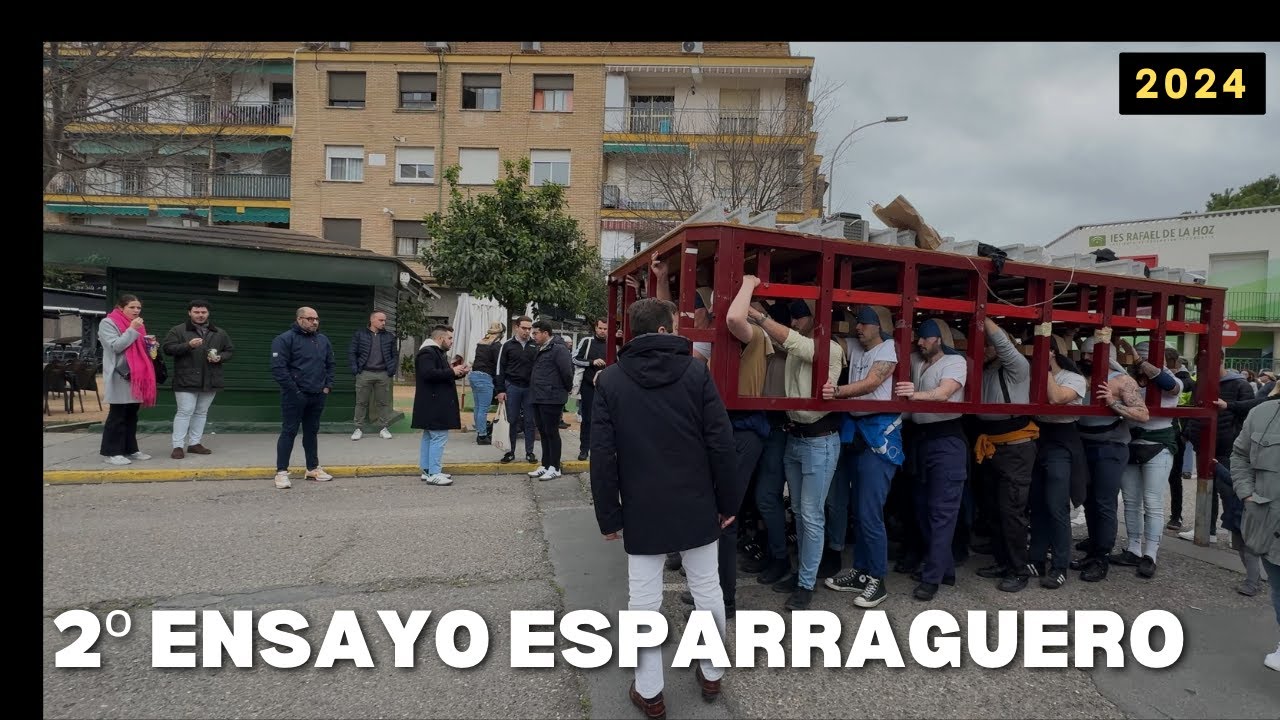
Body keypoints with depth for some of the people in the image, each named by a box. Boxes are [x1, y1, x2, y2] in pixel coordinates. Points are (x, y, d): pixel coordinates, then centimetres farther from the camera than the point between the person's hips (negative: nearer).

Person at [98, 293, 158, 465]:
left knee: (132, 414, 10)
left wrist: (149, 343, 5)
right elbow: (115, 346, -17)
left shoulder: (138, 324, 17)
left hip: (137, 375, 7)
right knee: (117, 415, -5)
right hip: (120, 376, -7)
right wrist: (132, 330, -18)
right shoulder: (108, 323, -5)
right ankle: (111, 452, 0)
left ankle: (130, 449, 16)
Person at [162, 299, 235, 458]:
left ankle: (195, 443, 20)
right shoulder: (178, 330, 2)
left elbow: (230, 351, 17)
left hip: (210, 381, 4)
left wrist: (220, 357, -4)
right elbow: (168, 348, -7)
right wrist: (188, 345, -21)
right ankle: (178, 446, -1)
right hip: (186, 381, -4)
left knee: (201, 412, 11)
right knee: (185, 412, -6)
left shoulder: (220, 333, 13)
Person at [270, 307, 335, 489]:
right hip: (295, 396, -6)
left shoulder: (323, 340, 12)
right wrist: (294, 391, -16)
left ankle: (313, 468, 23)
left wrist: (327, 386, 8)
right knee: (289, 432, -2)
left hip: (318, 396, 6)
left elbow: (330, 365, 20)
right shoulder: (285, 339, -9)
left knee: (312, 432, 14)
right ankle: (281, 472, 4)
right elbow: (278, 368, -16)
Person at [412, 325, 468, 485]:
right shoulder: (427, 353, -14)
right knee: (439, 437, -10)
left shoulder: (438, 353, 20)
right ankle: (434, 474, -8)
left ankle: (427, 471, 20)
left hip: (436, 405, 11)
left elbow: (442, 375, 25)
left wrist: (459, 372, 8)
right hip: (433, 405, -11)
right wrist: (452, 372, -20)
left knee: (429, 437, 14)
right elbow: (429, 374, -27)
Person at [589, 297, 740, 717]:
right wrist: (728, 501, 4)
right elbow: (721, 444, -7)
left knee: (644, 599, 8)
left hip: (642, 510, 0)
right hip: (696, 506, 1)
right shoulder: (696, 371, -5)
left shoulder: (610, 379, -4)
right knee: (707, 590, 16)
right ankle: (712, 673, 31)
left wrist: (609, 516, 2)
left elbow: (602, 457, -6)